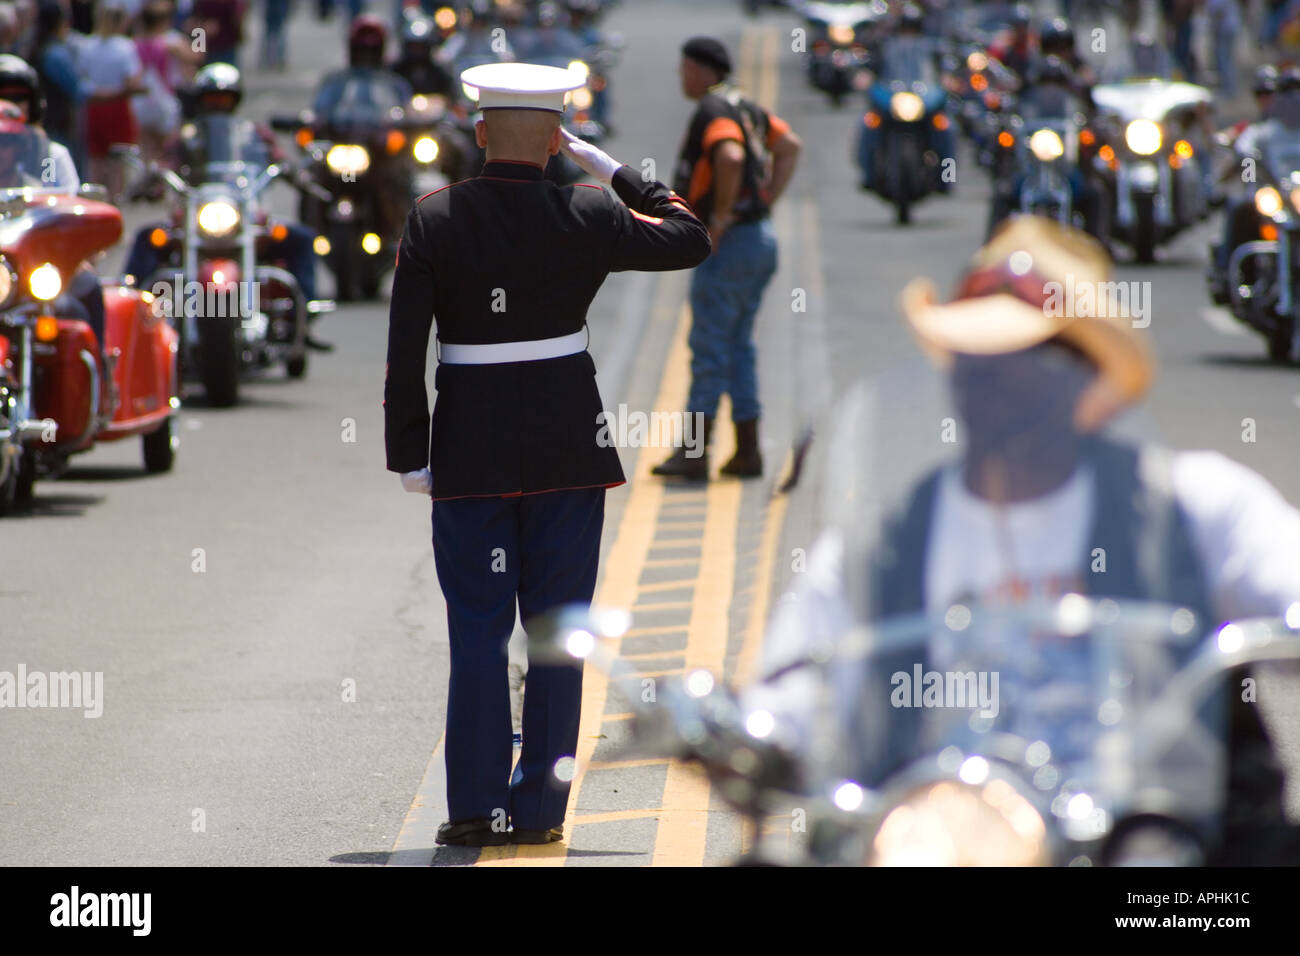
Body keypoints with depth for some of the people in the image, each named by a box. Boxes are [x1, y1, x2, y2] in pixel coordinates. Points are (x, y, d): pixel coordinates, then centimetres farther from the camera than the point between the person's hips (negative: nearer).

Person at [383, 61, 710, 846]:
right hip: (568, 449, 0)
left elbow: (405, 352, -7)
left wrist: (410, 456, 0)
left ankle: (477, 808, 4)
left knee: (478, 632, 6)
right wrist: (613, 171, 11)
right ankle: (540, 810, 6)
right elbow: (692, 239, 8)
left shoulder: (434, 221, -6)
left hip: (470, 450, 0)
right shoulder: (586, 218, -7)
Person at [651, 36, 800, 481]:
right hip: (759, 237, 9)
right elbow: (790, 146, 24)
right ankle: (747, 452, 14)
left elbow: (730, 158, -33)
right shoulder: (745, 107, 15)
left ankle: (695, 453, -3)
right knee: (739, 347, 14)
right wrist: (766, 201, 16)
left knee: (709, 348, -5)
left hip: (728, 244, -9)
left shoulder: (713, 112, -15)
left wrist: (720, 219, -22)